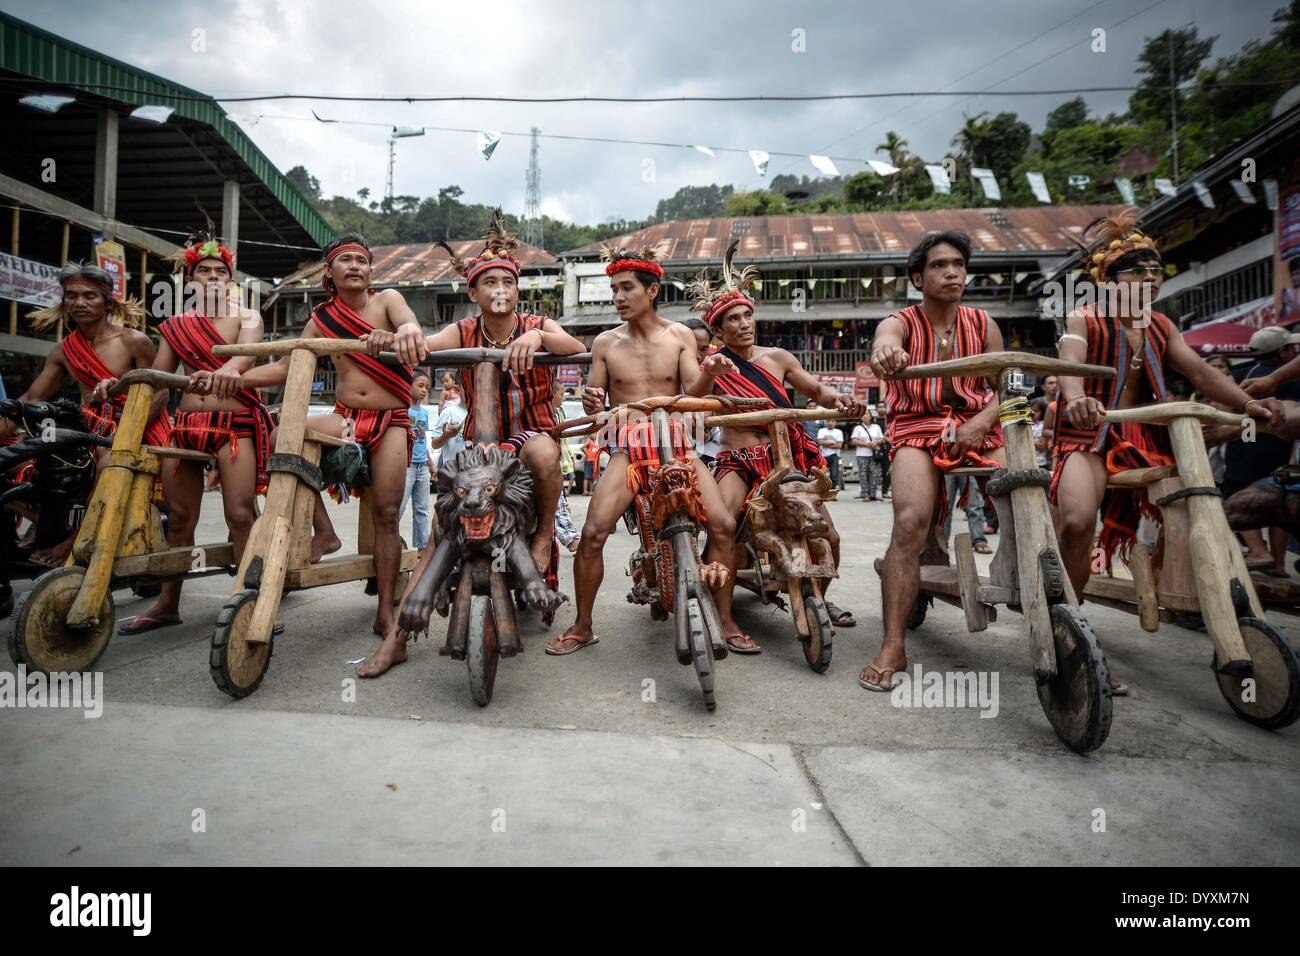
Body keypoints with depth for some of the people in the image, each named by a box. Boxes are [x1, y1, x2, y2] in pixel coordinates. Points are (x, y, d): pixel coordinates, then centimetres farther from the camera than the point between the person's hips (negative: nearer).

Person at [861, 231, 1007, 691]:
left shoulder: (983, 325, 14)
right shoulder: (900, 324, 3)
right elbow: (885, 342, -24)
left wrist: (981, 422, -14)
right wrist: (884, 354, -50)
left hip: (977, 429, 4)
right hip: (918, 429, -3)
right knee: (911, 523, -26)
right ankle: (893, 647, -22)